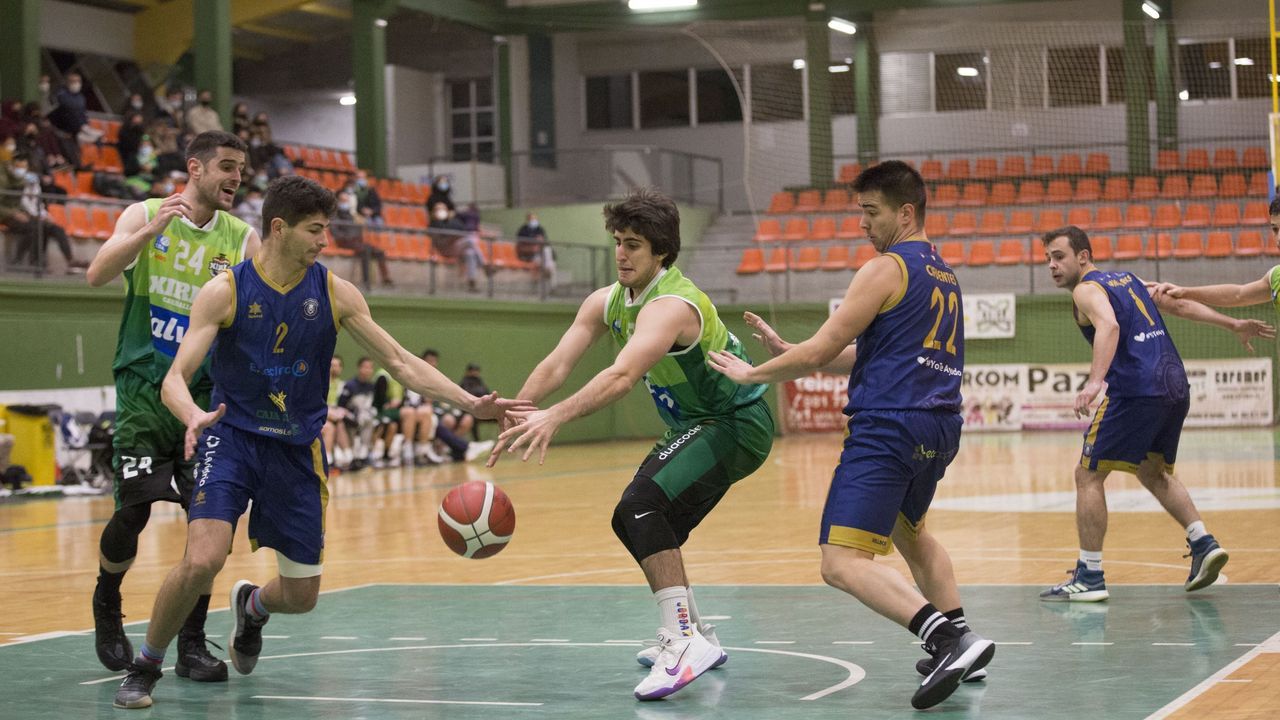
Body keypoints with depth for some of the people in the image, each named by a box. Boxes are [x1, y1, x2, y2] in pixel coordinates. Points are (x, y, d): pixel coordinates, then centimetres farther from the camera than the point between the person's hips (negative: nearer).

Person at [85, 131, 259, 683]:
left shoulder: (242, 238, 4)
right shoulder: (145, 215, -1)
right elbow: (97, 274, -15)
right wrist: (149, 232, -28)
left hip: (205, 389, 2)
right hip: (144, 384, -2)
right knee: (133, 511, -7)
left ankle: (192, 644, 6)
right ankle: (106, 606, 22)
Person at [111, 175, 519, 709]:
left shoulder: (335, 294, -3)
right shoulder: (224, 292, -11)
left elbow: (401, 362, 0)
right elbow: (176, 377, -15)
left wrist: (470, 403, -11)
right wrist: (195, 416, -38)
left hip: (298, 449, 3)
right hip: (233, 437, -3)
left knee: (302, 596, 6)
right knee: (202, 561, -25)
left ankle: (251, 606, 45)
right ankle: (144, 667, 0)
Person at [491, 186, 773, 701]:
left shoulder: (670, 306, -28)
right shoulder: (606, 302, 1)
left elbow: (622, 376, -43)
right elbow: (557, 364, -8)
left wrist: (556, 417, -52)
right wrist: (516, 415, -24)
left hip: (737, 423, -10)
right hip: (695, 426, 10)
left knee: (643, 506, -28)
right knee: (636, 522, 15)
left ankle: (684, 639, -30)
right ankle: (694, 633, 30)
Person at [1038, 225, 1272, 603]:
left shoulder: (1086, 290, -2)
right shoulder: (1127, 278, 23)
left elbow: (1109, 325, -22)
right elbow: (1180, 304, 25)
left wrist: (1095, 381, -34)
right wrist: (1235, 325, 32)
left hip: (1136, 390, -9)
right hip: (1176, 386, 9)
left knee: (1088, 475, -1)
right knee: (1153, 472, 26)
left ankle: (1089, 577, -2)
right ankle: (1203, 544, 12)